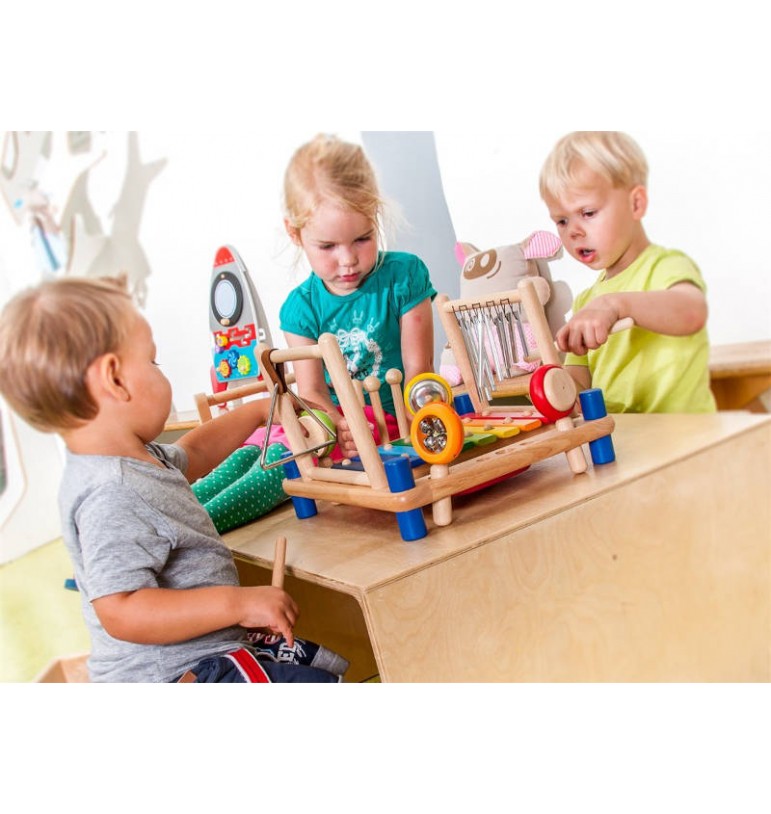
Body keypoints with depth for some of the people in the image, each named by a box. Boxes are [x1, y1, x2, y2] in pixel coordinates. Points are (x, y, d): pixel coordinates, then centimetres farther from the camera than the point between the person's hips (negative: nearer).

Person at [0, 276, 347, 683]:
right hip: (168, 675, -11)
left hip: (208, 648, 11)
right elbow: (121, 612, -35)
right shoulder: (111, 496, -28)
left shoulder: (136, 457, 6)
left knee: (327, 661, 15)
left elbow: (188, 455, 29)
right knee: (323, 685, -18)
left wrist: (257, 411, 33)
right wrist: (237, 603, -36)